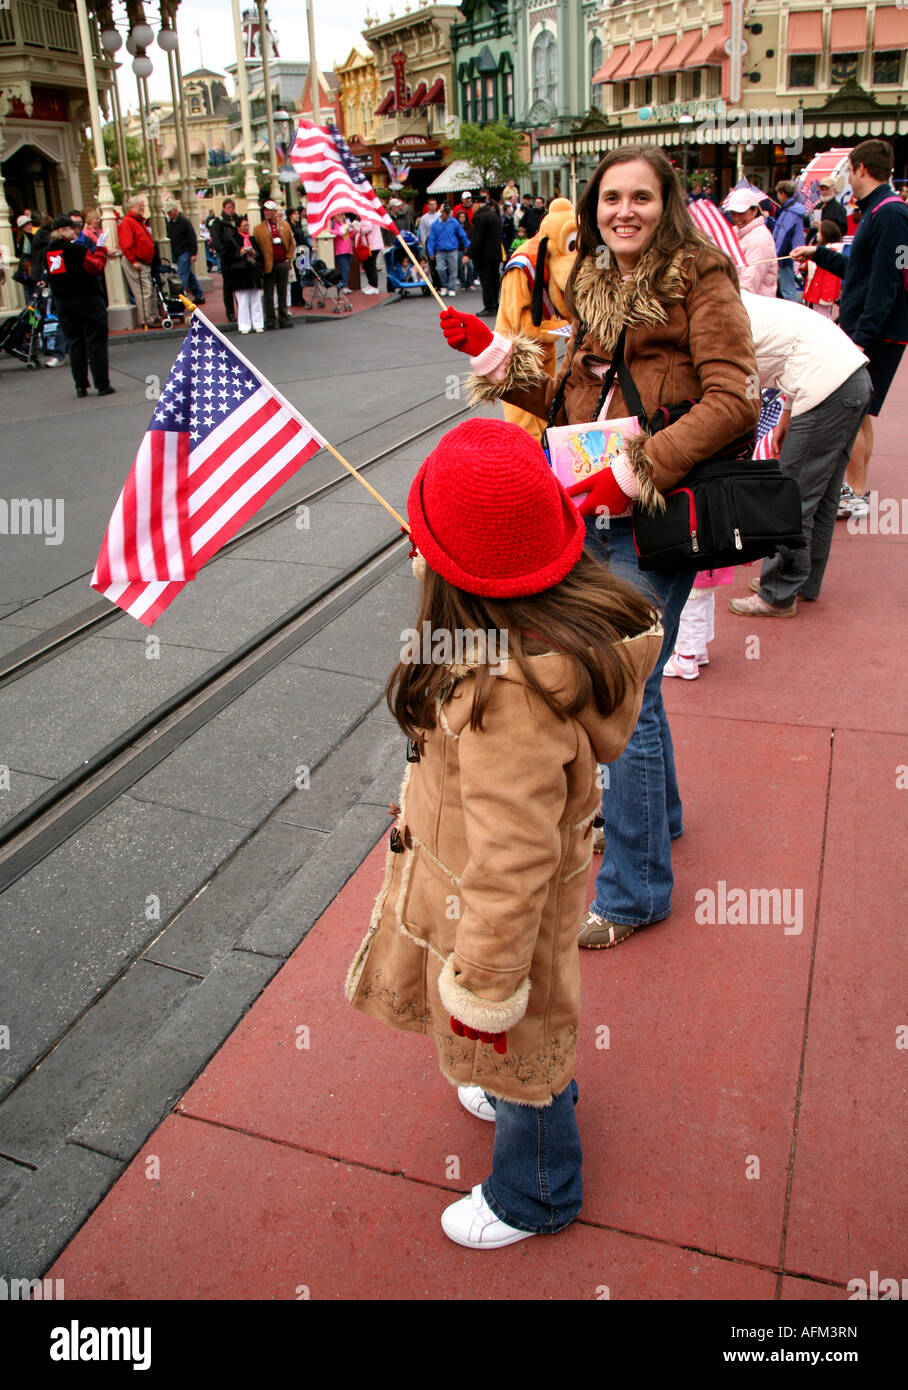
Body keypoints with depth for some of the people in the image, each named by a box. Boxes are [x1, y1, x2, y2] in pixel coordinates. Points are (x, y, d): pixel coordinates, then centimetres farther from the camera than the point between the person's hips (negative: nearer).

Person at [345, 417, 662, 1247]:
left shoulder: (506, 687, -41)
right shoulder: (573, 608, -14)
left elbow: (512, 860, -33)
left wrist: (483, 982, -21)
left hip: (495, 899, -8)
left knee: (514, 1041, 20)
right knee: (529, 1032, 34)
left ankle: (534, 1197, 50)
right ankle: (533, 1100, 65)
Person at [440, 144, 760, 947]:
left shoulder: (701, 279, -6)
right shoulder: (595, 288, 16)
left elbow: (734, 400, -15)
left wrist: (637, 472, -22)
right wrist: (493, 356, 7)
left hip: (657, 516, -8)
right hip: (597, 511, 8)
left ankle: (635, 888, 11)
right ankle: (656, 808, 45)